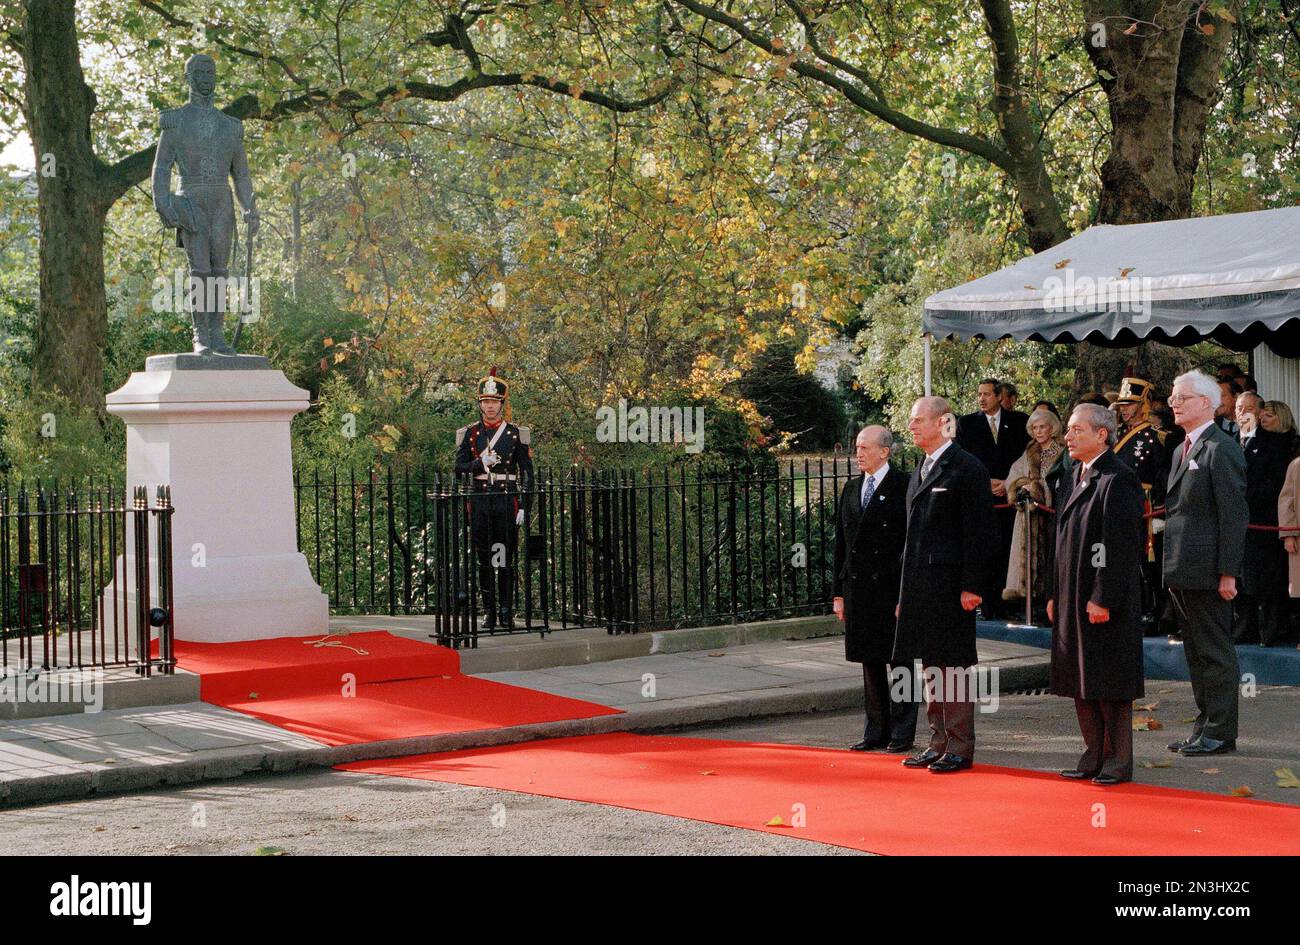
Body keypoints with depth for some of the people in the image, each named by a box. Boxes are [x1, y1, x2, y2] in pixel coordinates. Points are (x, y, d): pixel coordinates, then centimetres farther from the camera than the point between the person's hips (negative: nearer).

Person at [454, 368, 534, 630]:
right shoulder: (469, 434, 7)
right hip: (480, 503, 1)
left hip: (507, 502, -1)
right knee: (484, 559, 4)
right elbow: (459, 468, 5)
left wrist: (523, 506, -4)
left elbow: (527, 473, 3)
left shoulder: (517, 434, 3)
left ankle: (507, 611, 7)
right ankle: (489, 612, 9)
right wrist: (480, 464, -14)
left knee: (506, 558, 1)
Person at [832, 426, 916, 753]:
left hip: (892, 588, -6)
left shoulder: (903, 487, -6)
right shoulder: (851, 488, 13)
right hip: (858, 588, 6)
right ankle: (877, 730, 18)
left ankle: (903, 733, 8)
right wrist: (839, 591, 10)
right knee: (870, 663, 10)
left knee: (899, 662, 1)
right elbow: (841, 542, 14)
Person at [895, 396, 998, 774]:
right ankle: (939, 742, 19)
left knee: (954, 665, -4)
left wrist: (972, 586, -17)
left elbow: (978, 531, -13)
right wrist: (905, 593, 17)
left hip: (950, 583, -8)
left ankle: (960, 748, 2)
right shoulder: (918, 474, 18)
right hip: (919, 584, 8)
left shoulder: (967, 469, -8)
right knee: (930, 665, 11)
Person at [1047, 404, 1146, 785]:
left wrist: (1103, 599, -21)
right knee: (1081, 680, 12)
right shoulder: (1073, 480, 15)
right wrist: (1055, 595, 15)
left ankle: (1119, 760, 6)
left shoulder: (1118, 479, -14)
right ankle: (1094, 753, 21)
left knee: (1110, 682, -2)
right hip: (1073, 602, 9)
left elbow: (1121, 545, -19)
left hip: (1107, 602, -9)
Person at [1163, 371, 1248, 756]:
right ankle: (1205, 727, 21)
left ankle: (1220, 732, 3)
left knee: (1215, 654, -3)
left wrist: (1228, 573, -19)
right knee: (1196, 653, 14)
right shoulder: (1184, 449, 17)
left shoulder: (1221, 449, -12)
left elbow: (1235, 514, -16)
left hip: (1207, 571, -10)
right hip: (1182, 572, 10)